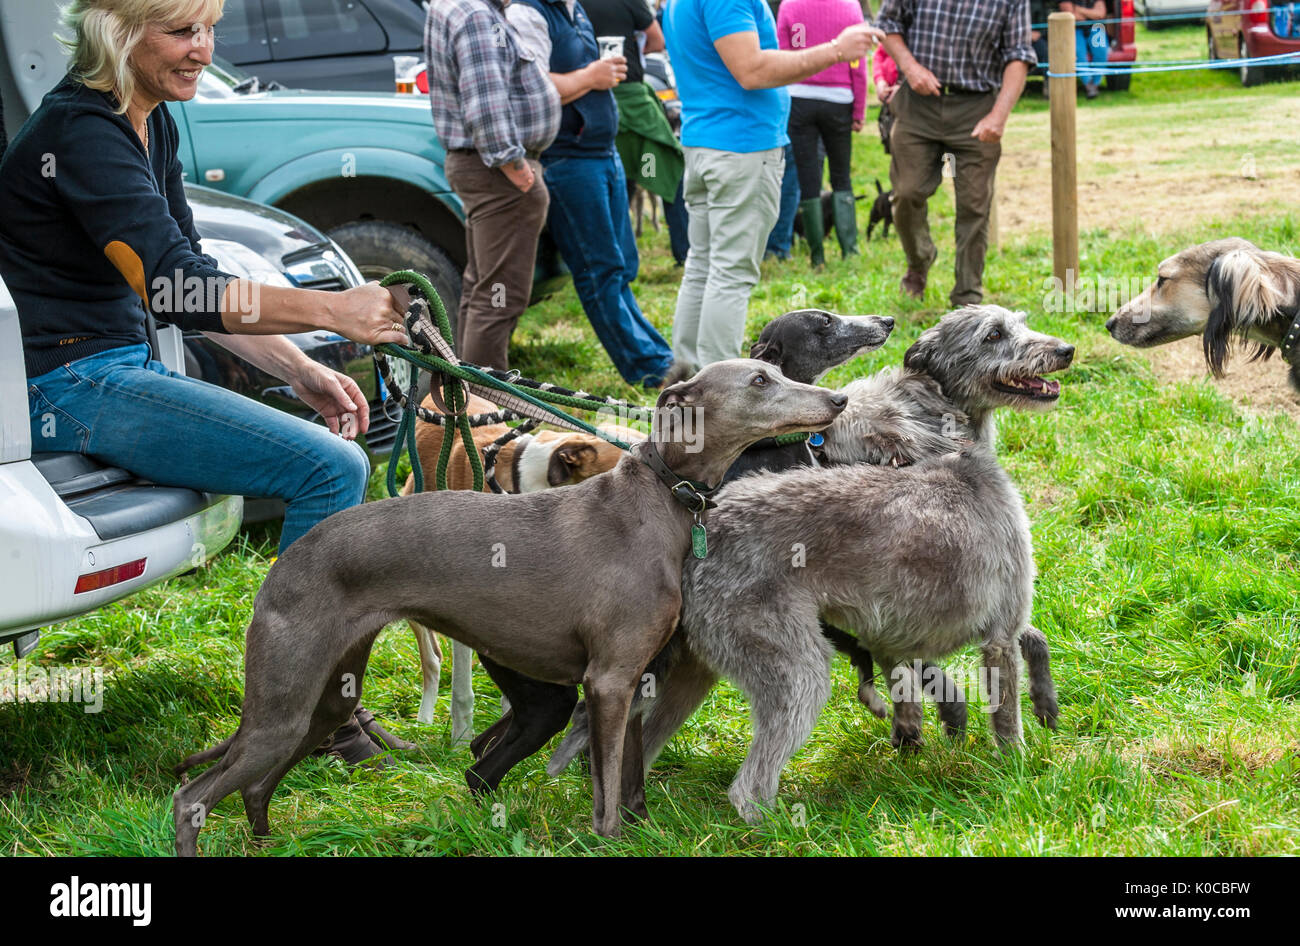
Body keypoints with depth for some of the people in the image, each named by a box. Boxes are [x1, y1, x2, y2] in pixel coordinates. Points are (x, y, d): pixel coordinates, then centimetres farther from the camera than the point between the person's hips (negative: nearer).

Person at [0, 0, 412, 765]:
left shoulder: (152, 125, 12)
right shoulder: (81, 135, -19)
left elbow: (195, 285, 16)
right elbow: (175, 289, -30)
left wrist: (303, 372, 6)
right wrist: (333, 311, -34)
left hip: (121, 371, 10)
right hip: (70, 389, -10)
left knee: (338, 461, 7)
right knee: (330, 469, -18)